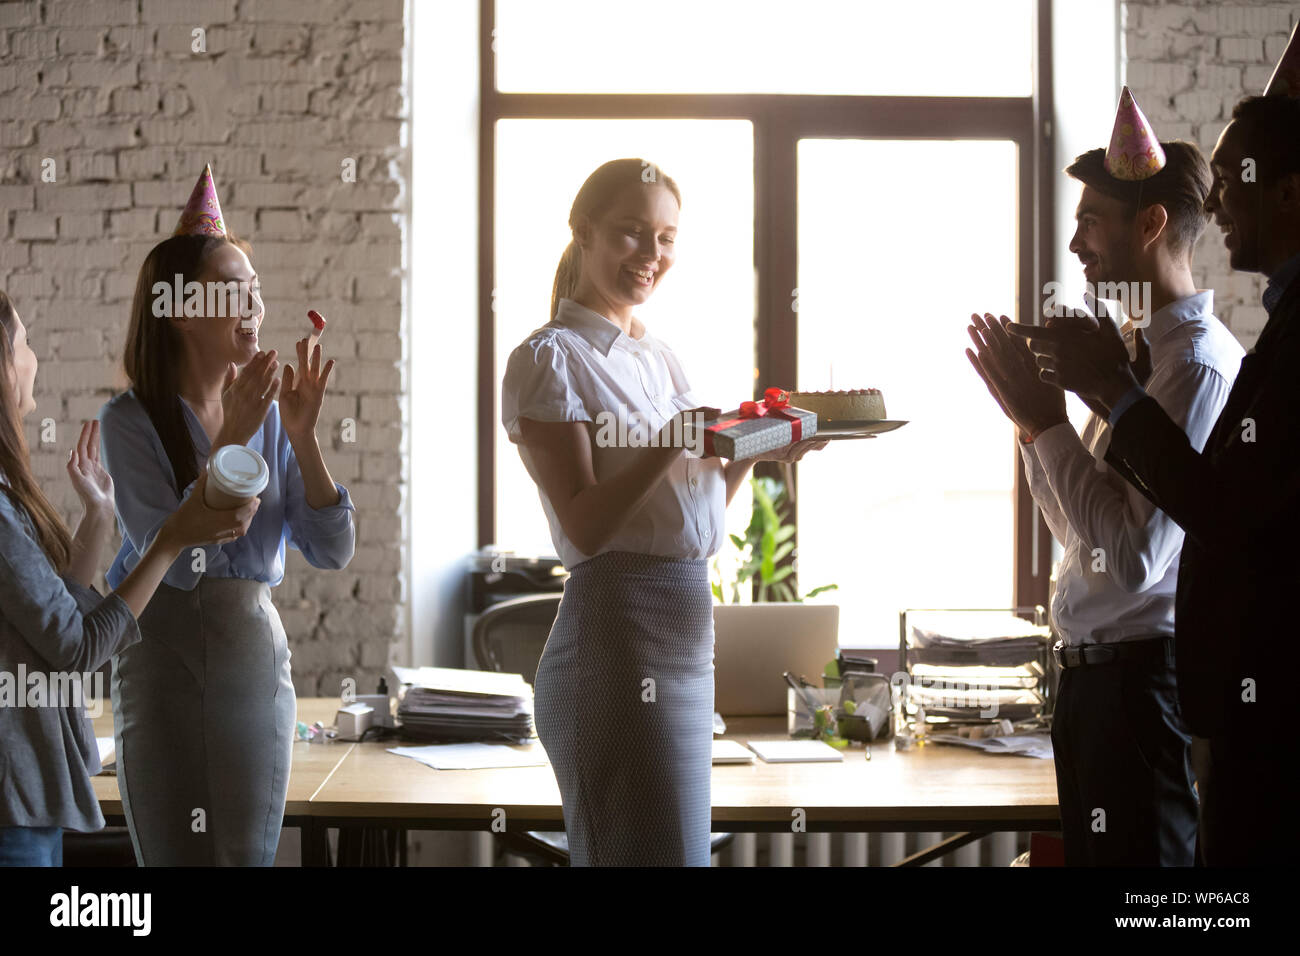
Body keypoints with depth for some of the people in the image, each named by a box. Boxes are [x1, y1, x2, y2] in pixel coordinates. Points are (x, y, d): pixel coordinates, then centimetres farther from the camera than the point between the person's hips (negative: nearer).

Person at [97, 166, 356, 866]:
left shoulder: (269, 416, 3)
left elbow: (333, 552, -2)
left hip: (258, 651, 4)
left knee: (249, 854, 8)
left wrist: (301, 436, -13)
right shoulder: (131, 420, -8)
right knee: (177, 856, 2)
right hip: (165, 655, -3)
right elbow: (173, 557, -19)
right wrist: (232, 440, -20)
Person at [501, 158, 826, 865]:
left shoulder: (658, 356, 18)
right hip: (618, 627, -8)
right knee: (652, 851, -7)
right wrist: (671, 444, -26)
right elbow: (585, 525, -14)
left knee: (681, 842, 13)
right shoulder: (549, 359, -6)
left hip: (687, 627, 8)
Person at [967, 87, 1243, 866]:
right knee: (1093, 855, 17)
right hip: (1096, 675, 10)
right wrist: (1033, 414, 6)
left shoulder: (1201, 363, -18)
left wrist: (1046, 422, -17)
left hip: (1144, 677, -9)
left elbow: (1137, 555, -24)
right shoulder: (1140, 351, 12)